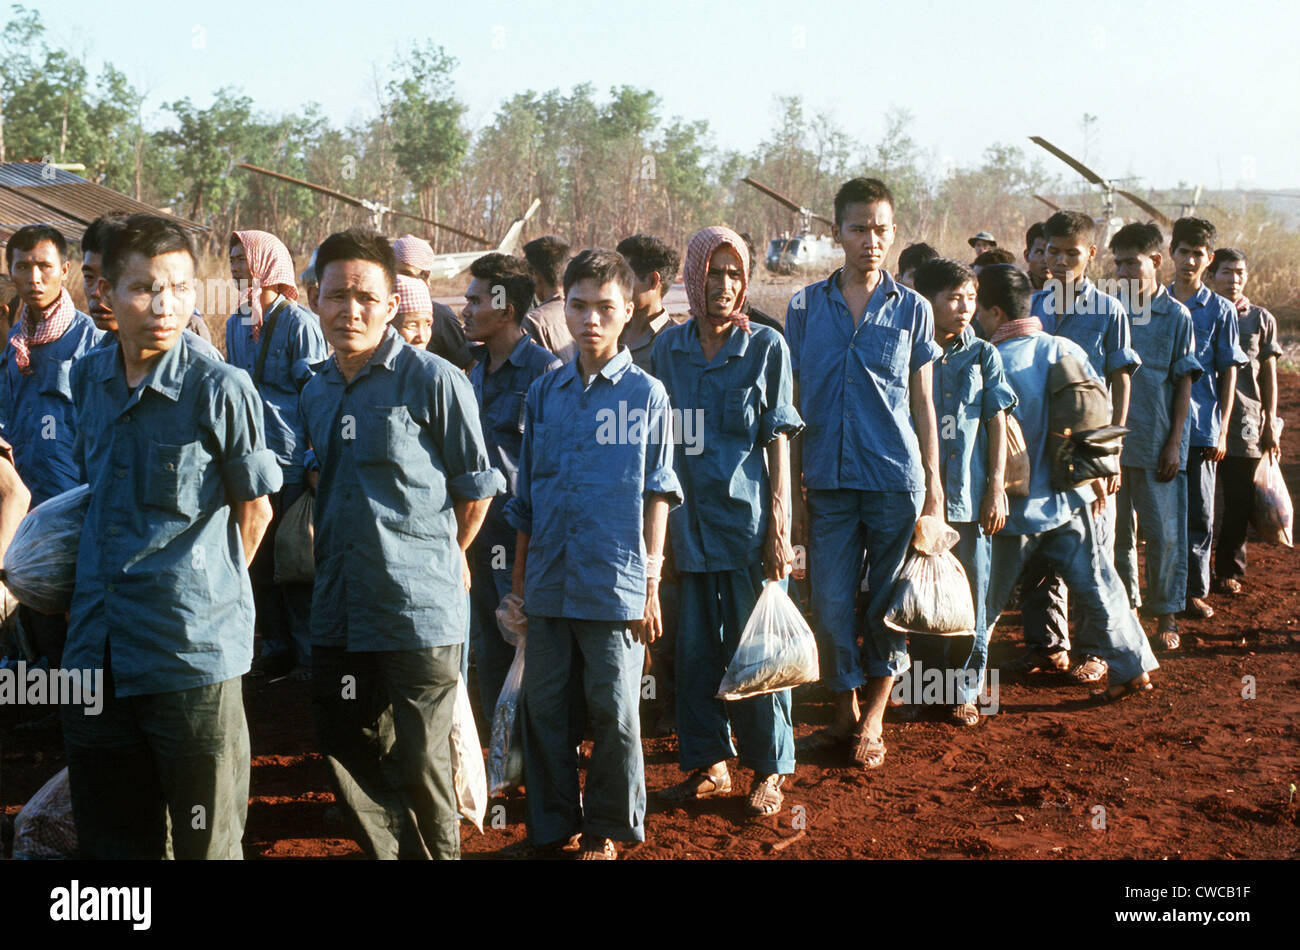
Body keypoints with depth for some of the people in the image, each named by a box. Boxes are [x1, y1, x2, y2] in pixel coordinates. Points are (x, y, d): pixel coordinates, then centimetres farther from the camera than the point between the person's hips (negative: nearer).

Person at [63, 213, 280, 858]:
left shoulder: (220, 388, -11)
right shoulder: (88, 377, 7)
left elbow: (254, 509, 0)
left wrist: (211, 591, 7)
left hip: (193, 653, -5)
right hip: (96, 655, 5)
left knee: (207, 844, 6)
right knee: (108, 842, 15)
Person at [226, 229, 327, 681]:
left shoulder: (299, 322, -7)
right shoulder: (236, 324, 12)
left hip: (292, 460, -6)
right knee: (260, 561, 10)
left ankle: (309, 654, 8)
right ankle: (276, 649, 20)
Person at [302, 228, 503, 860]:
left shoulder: (434, 381, -8)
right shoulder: (314, 393, 11)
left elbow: (477, 486, 0)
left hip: (418, 612, -6)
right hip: (337, 612, 6)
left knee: (418, 768, 1)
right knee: (348, 762, 13)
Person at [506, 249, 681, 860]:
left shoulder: (646, 394, 0)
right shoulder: (544, 393, 9)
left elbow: (657, 493, 1)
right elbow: (525, 494, 14)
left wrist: (650, 584, -3)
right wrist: (520, 576, 12)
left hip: (615, 583, -3)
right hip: (549, 582, 3)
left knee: (613, 711, 3)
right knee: (545, 708, 8)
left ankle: (607, 830, 19)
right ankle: (551, 827, 22)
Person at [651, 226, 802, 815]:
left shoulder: (766, 346, -2)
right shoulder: (670, 348, 7)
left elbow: (778, 438, -3)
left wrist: (778, 527, -8)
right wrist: (660, 519, 8)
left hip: (747, 518, -3)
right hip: (690, 517, 3)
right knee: (695, 647, 8)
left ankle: (770, 770, 13)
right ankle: (708, 763, 20)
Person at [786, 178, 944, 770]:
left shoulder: (911, 309, 5)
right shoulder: (806, 307, 6)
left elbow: (922, 402, 8)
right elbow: (794, 403, 8)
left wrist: (933, 479, 4)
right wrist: (792, 487, 5)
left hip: (896, 477, -1)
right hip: (828, 478, 1)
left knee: (888, 603, 5)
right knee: (832, 604, 2)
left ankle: (873, 717, 19)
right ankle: (844, 712, 19)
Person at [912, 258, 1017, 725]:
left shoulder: (983, 355, 6)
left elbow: (997, 423, 6)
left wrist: (996, 489, -1)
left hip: (970, 495, 1)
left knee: (970, 595, 2)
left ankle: (965, 690, 13)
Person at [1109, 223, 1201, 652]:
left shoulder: (1176, 316, -2)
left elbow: (1184, 381, -1)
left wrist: (1174, 443, -5)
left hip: (1157, 443, -2)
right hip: (1111, 440, 3)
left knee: (1164, 532, 1)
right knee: (1117, 531, 9)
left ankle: (1166, 614, 14)